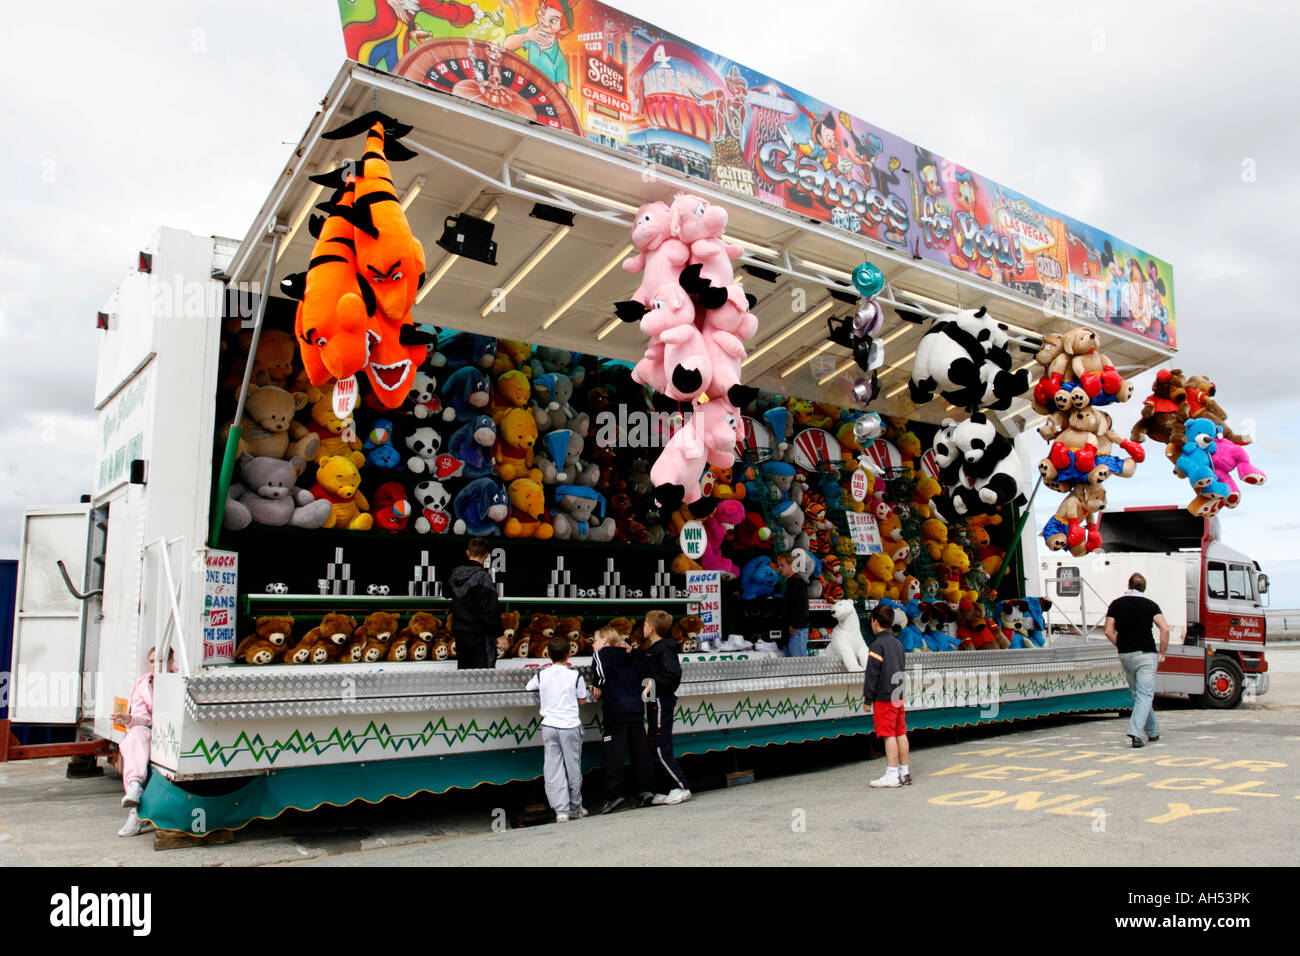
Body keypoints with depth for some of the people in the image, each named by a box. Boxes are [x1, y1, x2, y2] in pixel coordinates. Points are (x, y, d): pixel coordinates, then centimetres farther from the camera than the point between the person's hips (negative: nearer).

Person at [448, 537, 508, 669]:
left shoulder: (455, 573, 4)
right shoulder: (483, 577, -16)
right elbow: (490, 610, -18)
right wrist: (499, 635, -12)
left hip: (459, 632, 7)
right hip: (479, 634, -7)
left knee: (462, 669, 16)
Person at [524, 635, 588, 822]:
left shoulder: (541, 675, 0)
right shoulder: (575, 675, -6)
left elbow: (527, 688, 17)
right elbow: (582, 699, 5)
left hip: (549, 727, 1)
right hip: (570, 726, -1)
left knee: (553, 769, 4)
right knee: (573, 768, 11)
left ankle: (561, 810, 2)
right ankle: (575, 807, 23)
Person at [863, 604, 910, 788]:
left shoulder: (878, 645, -13)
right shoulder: (898, 643, 13)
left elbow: (872, 674, -14)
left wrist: (867, 699, -9)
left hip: (884, 698, -8)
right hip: (898, 696, 8)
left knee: (889, 735, -6)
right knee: (901, 733, 11)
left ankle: (892, 775, -4)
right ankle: (905, 772, 16)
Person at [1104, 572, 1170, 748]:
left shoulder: (1116, 604, 4)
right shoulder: (1150, 604, -1)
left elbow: (1109, 631, -1)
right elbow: (1165, 629, -12)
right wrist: (1162, 653, -2)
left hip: (1125, 656, 3)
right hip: (1146, 654, -3)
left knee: (1138, 694, 17)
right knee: (1145, 695, -4)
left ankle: (1153, 732, 27)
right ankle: (1135, 732, -20)